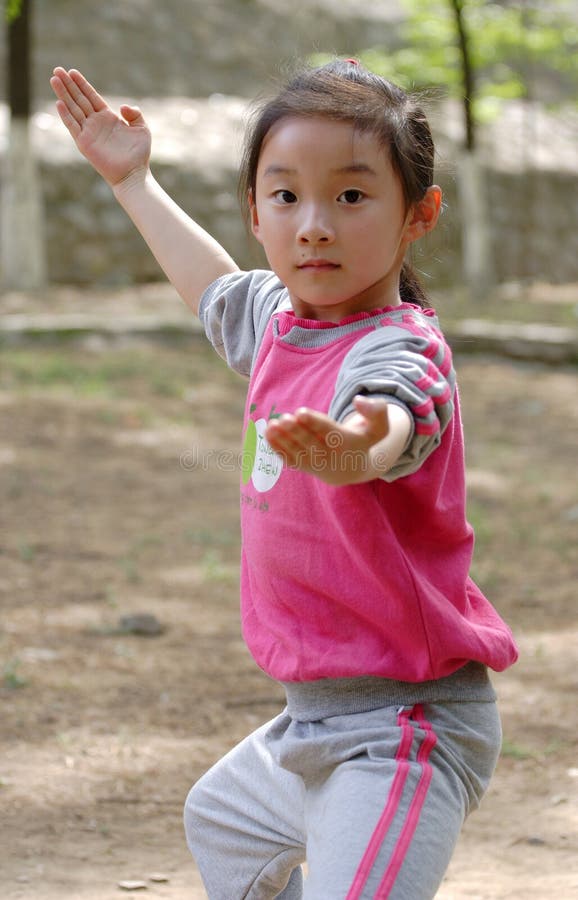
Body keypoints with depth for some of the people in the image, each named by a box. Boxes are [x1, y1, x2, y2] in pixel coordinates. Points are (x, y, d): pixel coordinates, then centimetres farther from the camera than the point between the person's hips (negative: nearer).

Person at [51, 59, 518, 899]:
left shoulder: (397, 351, -23)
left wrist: (345, 449, -71)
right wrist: (135, 182, 41)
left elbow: (388, 430, -48)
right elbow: (216, 286, 30)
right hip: (316, 718, 10)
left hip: (404, 729, -10)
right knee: (221, 820, 35)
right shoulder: (281, 319, 5)